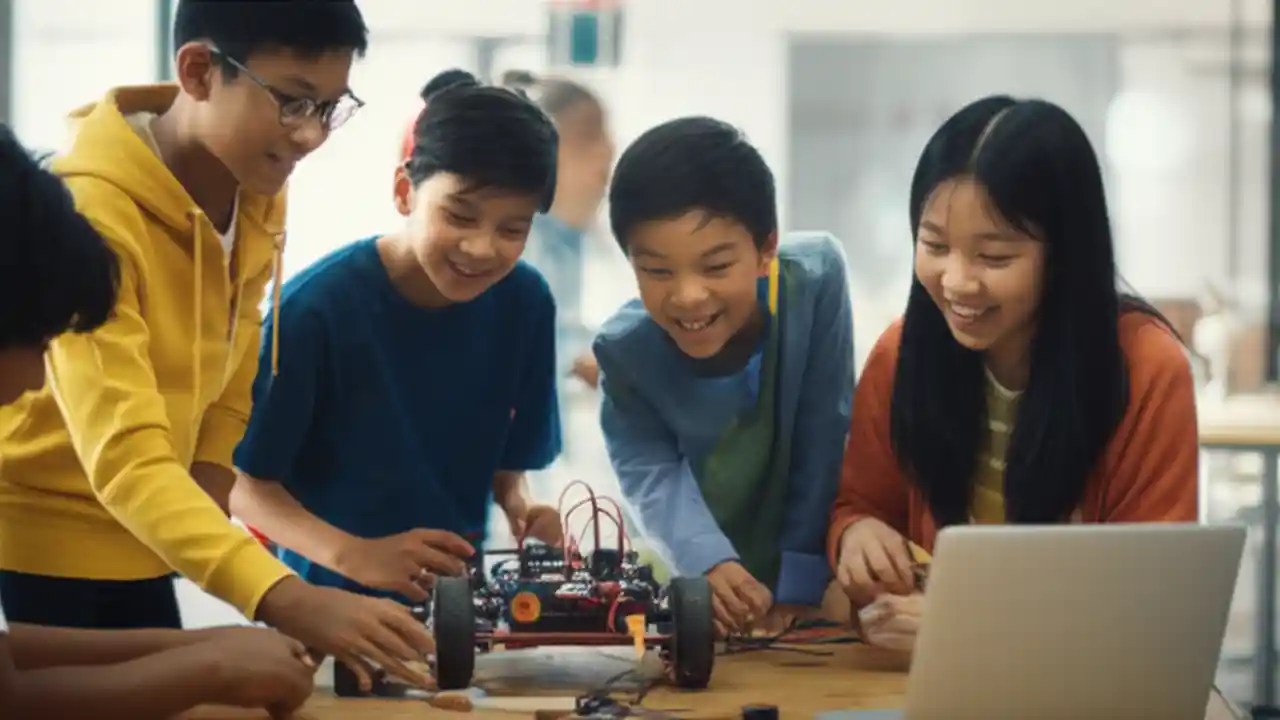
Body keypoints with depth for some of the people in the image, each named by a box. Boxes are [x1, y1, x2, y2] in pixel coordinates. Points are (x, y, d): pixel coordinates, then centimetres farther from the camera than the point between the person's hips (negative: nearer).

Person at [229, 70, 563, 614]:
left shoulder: (524, 304, -4)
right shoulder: (318, 304, -15)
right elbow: (245, 481, -10)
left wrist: (520, 507, -10)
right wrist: (353, 555, -24)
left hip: (458, 594, 3)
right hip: (333, 599, -3)